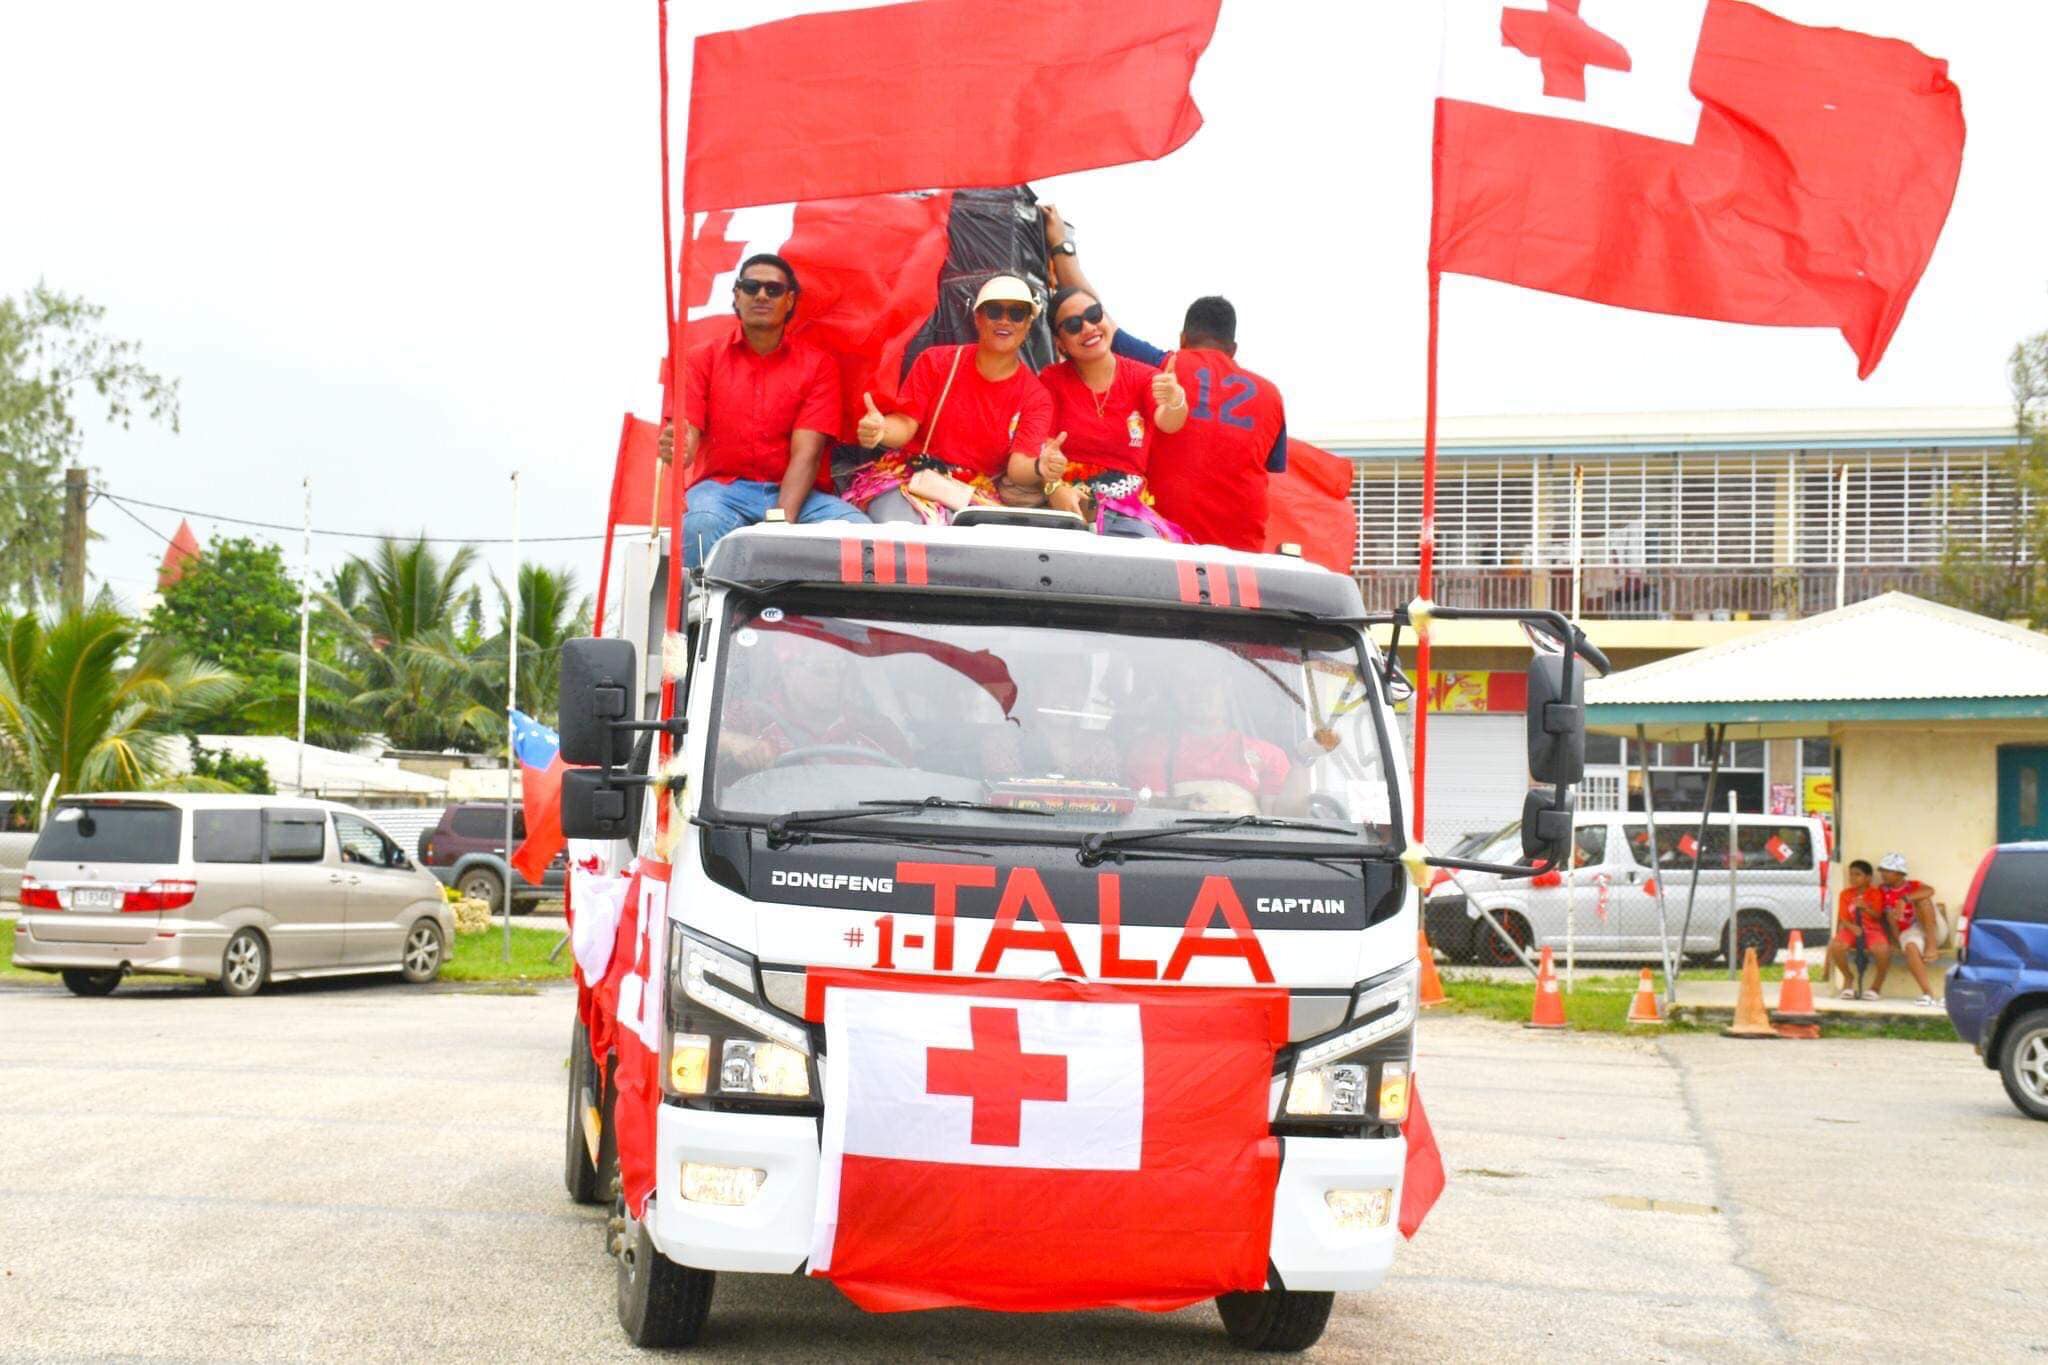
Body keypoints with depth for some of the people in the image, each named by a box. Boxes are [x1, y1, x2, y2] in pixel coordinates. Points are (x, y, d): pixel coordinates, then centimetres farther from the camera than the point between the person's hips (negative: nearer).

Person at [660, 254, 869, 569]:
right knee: (701, 524, -37)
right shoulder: (702, 360, 8)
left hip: (792, 493, 1)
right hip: (721, 488, -1)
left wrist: (782, 519, -22)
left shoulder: (817, 365, 6)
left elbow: (805, 453, -5)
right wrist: (675, 449, -32)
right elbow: (686, 436, -4)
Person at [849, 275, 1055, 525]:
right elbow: (905, 423, -2)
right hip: (907, 476, -1)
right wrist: (880, 431, -28)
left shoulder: (1036, 398, 2)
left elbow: (1019, 465, -9)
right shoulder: (936, 362, 3)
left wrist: (1040, 468, -36)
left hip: (974, 495, 1)